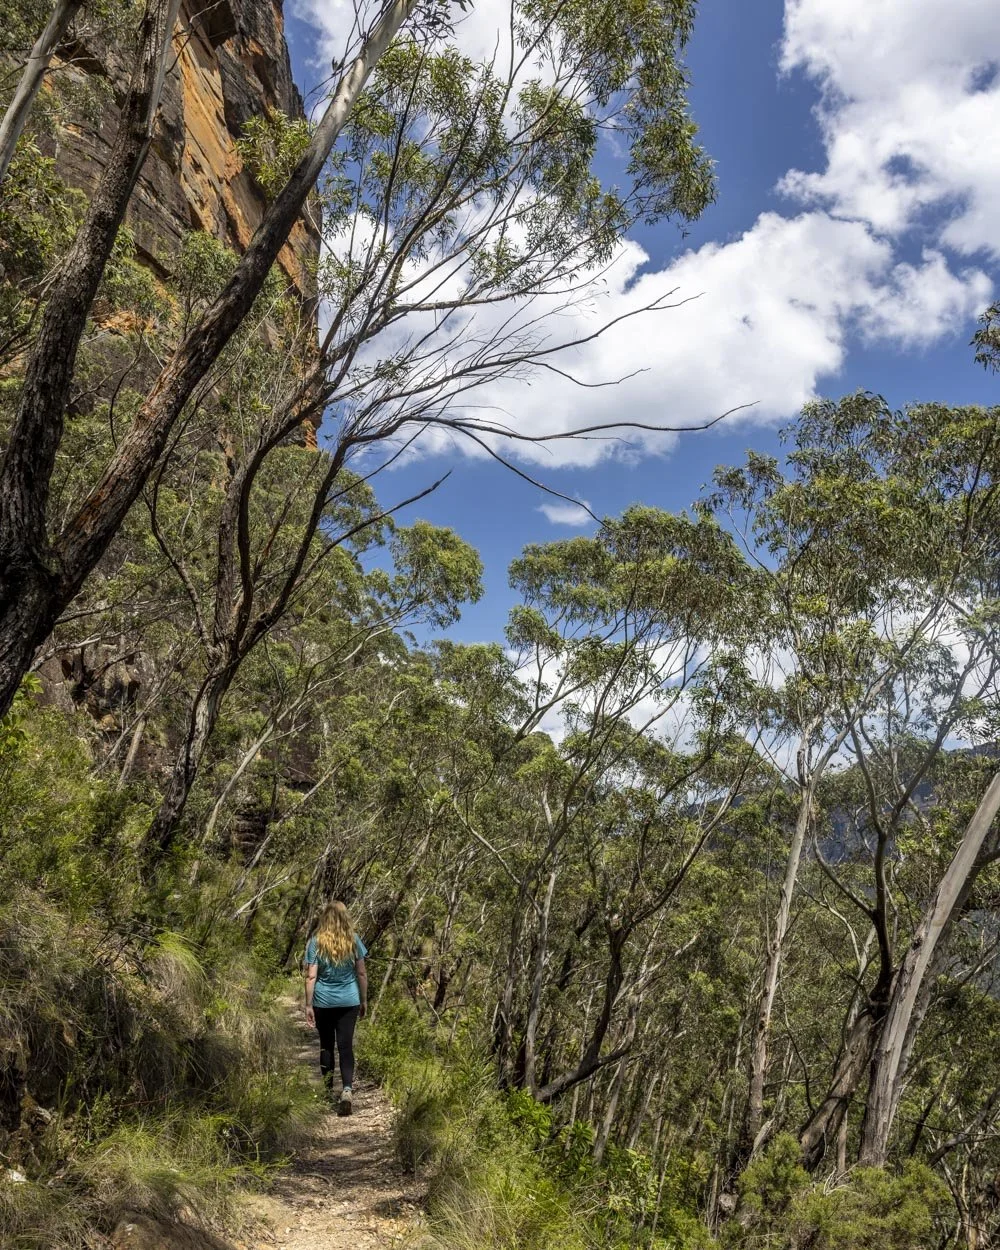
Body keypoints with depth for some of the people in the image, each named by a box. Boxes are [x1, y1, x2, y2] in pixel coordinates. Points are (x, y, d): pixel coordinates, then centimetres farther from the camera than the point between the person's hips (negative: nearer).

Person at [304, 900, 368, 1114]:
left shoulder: (315, 942, -6)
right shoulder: (354, 941, -1)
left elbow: (311, 976, -8)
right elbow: (362, 974, 2)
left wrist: (308, 1005, -2)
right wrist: (364, 1000, 12)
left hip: (323, 1002, 0)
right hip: (349, 1001, 0)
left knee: (326, 1043, 16)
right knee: (346, 1046, 1)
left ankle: (328, 1088, 26)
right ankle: (347, 1089, -17)